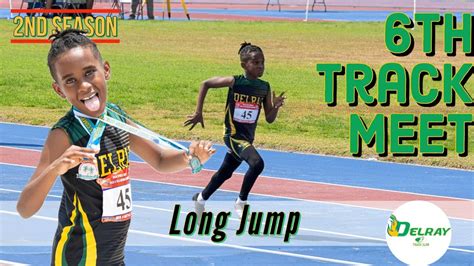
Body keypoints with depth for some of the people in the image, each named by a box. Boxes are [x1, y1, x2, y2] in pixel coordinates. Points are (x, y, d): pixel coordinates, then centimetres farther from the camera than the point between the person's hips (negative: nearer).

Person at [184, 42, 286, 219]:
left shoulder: (264, 88, -1)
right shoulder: (234, 82, -14)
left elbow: (269, 119, 3)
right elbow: (205, 84, -3)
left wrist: (276, 107, -19)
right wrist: (198, 113, -5)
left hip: (247, 138, 6)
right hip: (234, 135, -6)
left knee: (225, 173, 21)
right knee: (257, 163, -28)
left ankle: (201, 198, 45)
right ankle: (241, 202, -11)